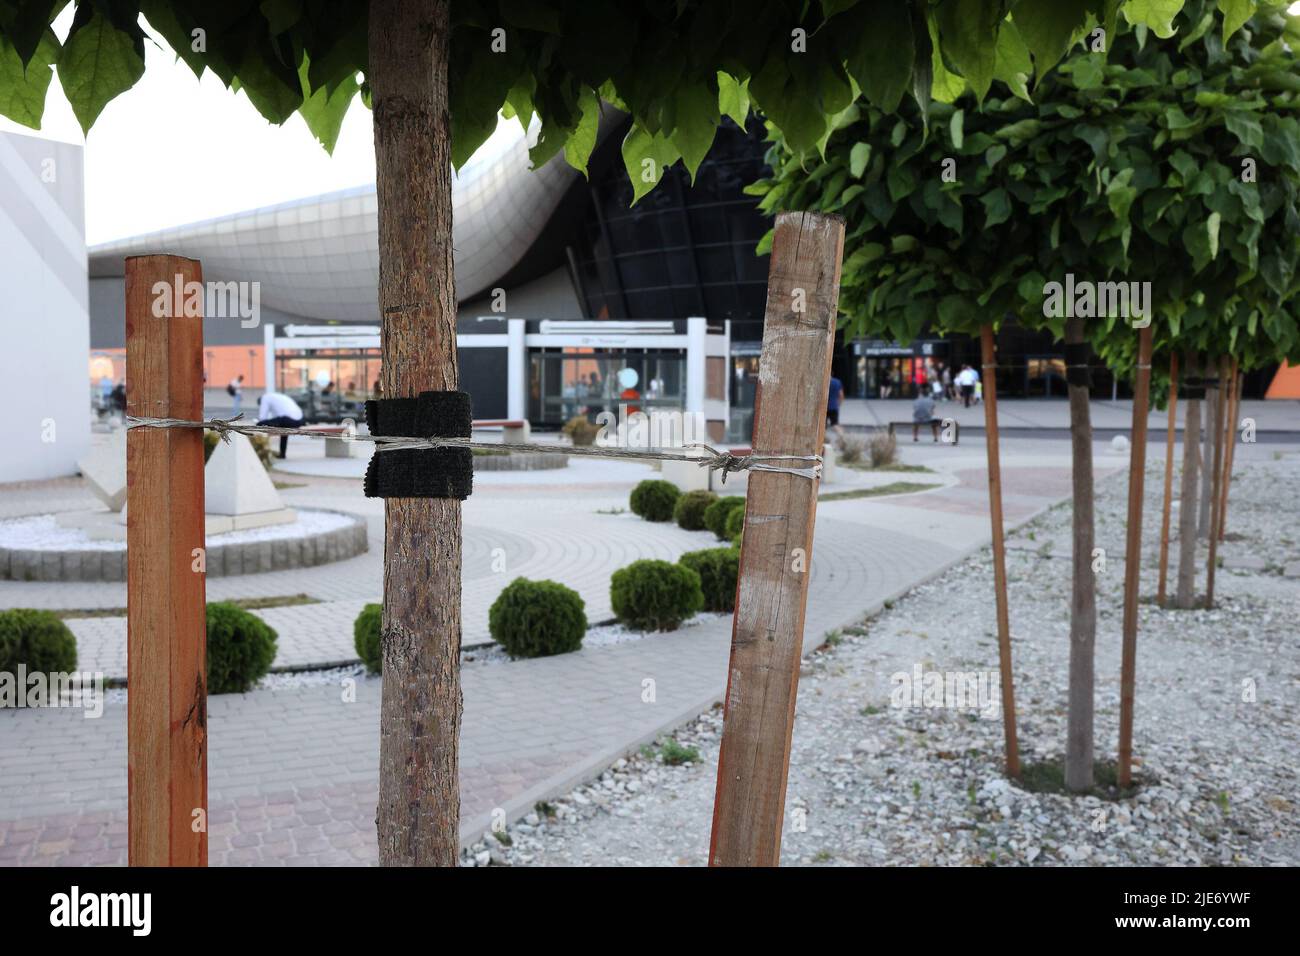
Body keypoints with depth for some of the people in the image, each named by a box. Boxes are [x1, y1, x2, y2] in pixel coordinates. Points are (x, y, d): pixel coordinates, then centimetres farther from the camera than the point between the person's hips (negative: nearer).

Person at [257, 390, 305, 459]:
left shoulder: (266, 397, 11)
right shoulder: (280, 396, 34)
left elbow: (262, 417, 4)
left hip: (289, 419, -9)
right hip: (299, 421, 9)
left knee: (260, 425, -5)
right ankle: (282, 454, 41)